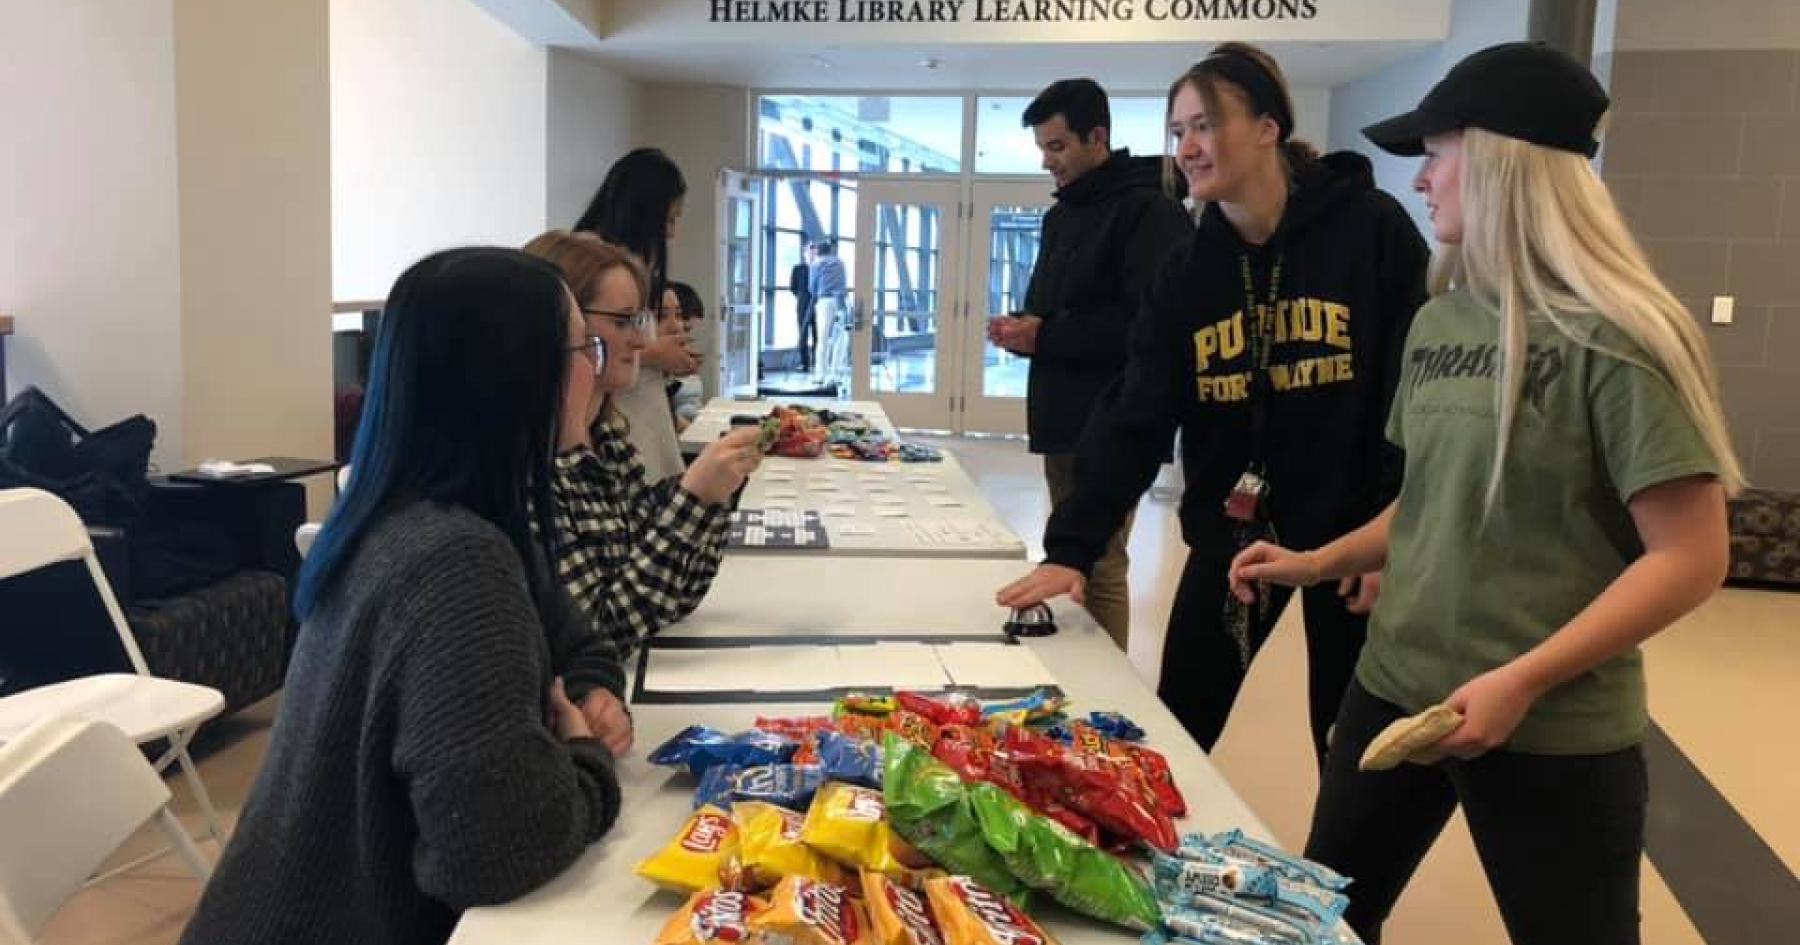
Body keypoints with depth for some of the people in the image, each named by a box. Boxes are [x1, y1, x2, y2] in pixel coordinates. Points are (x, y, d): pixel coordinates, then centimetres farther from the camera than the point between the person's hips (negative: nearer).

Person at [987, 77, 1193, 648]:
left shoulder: (1147, 212, -9)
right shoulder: (1062, 215, 20)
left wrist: (1045, 337, -16)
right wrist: (1021, 330, 6)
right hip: (1063, 419, 9)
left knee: (1099, 566, -9)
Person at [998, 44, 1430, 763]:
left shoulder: (1371, 230, -10)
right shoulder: (1187, 271, 1)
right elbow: (1134, 416, -6)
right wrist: (1071, 546, -16)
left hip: (1349, 530, -3)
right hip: (1231, 530, 3)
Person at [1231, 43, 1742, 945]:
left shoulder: (1612, 337, -16)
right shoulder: (1439, 322, 5)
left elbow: (1690, 557, -17)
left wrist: (1522, 681, -21)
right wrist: (1315, 562, 8)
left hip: (1551, 729, -6)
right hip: (1395, 690, 7)